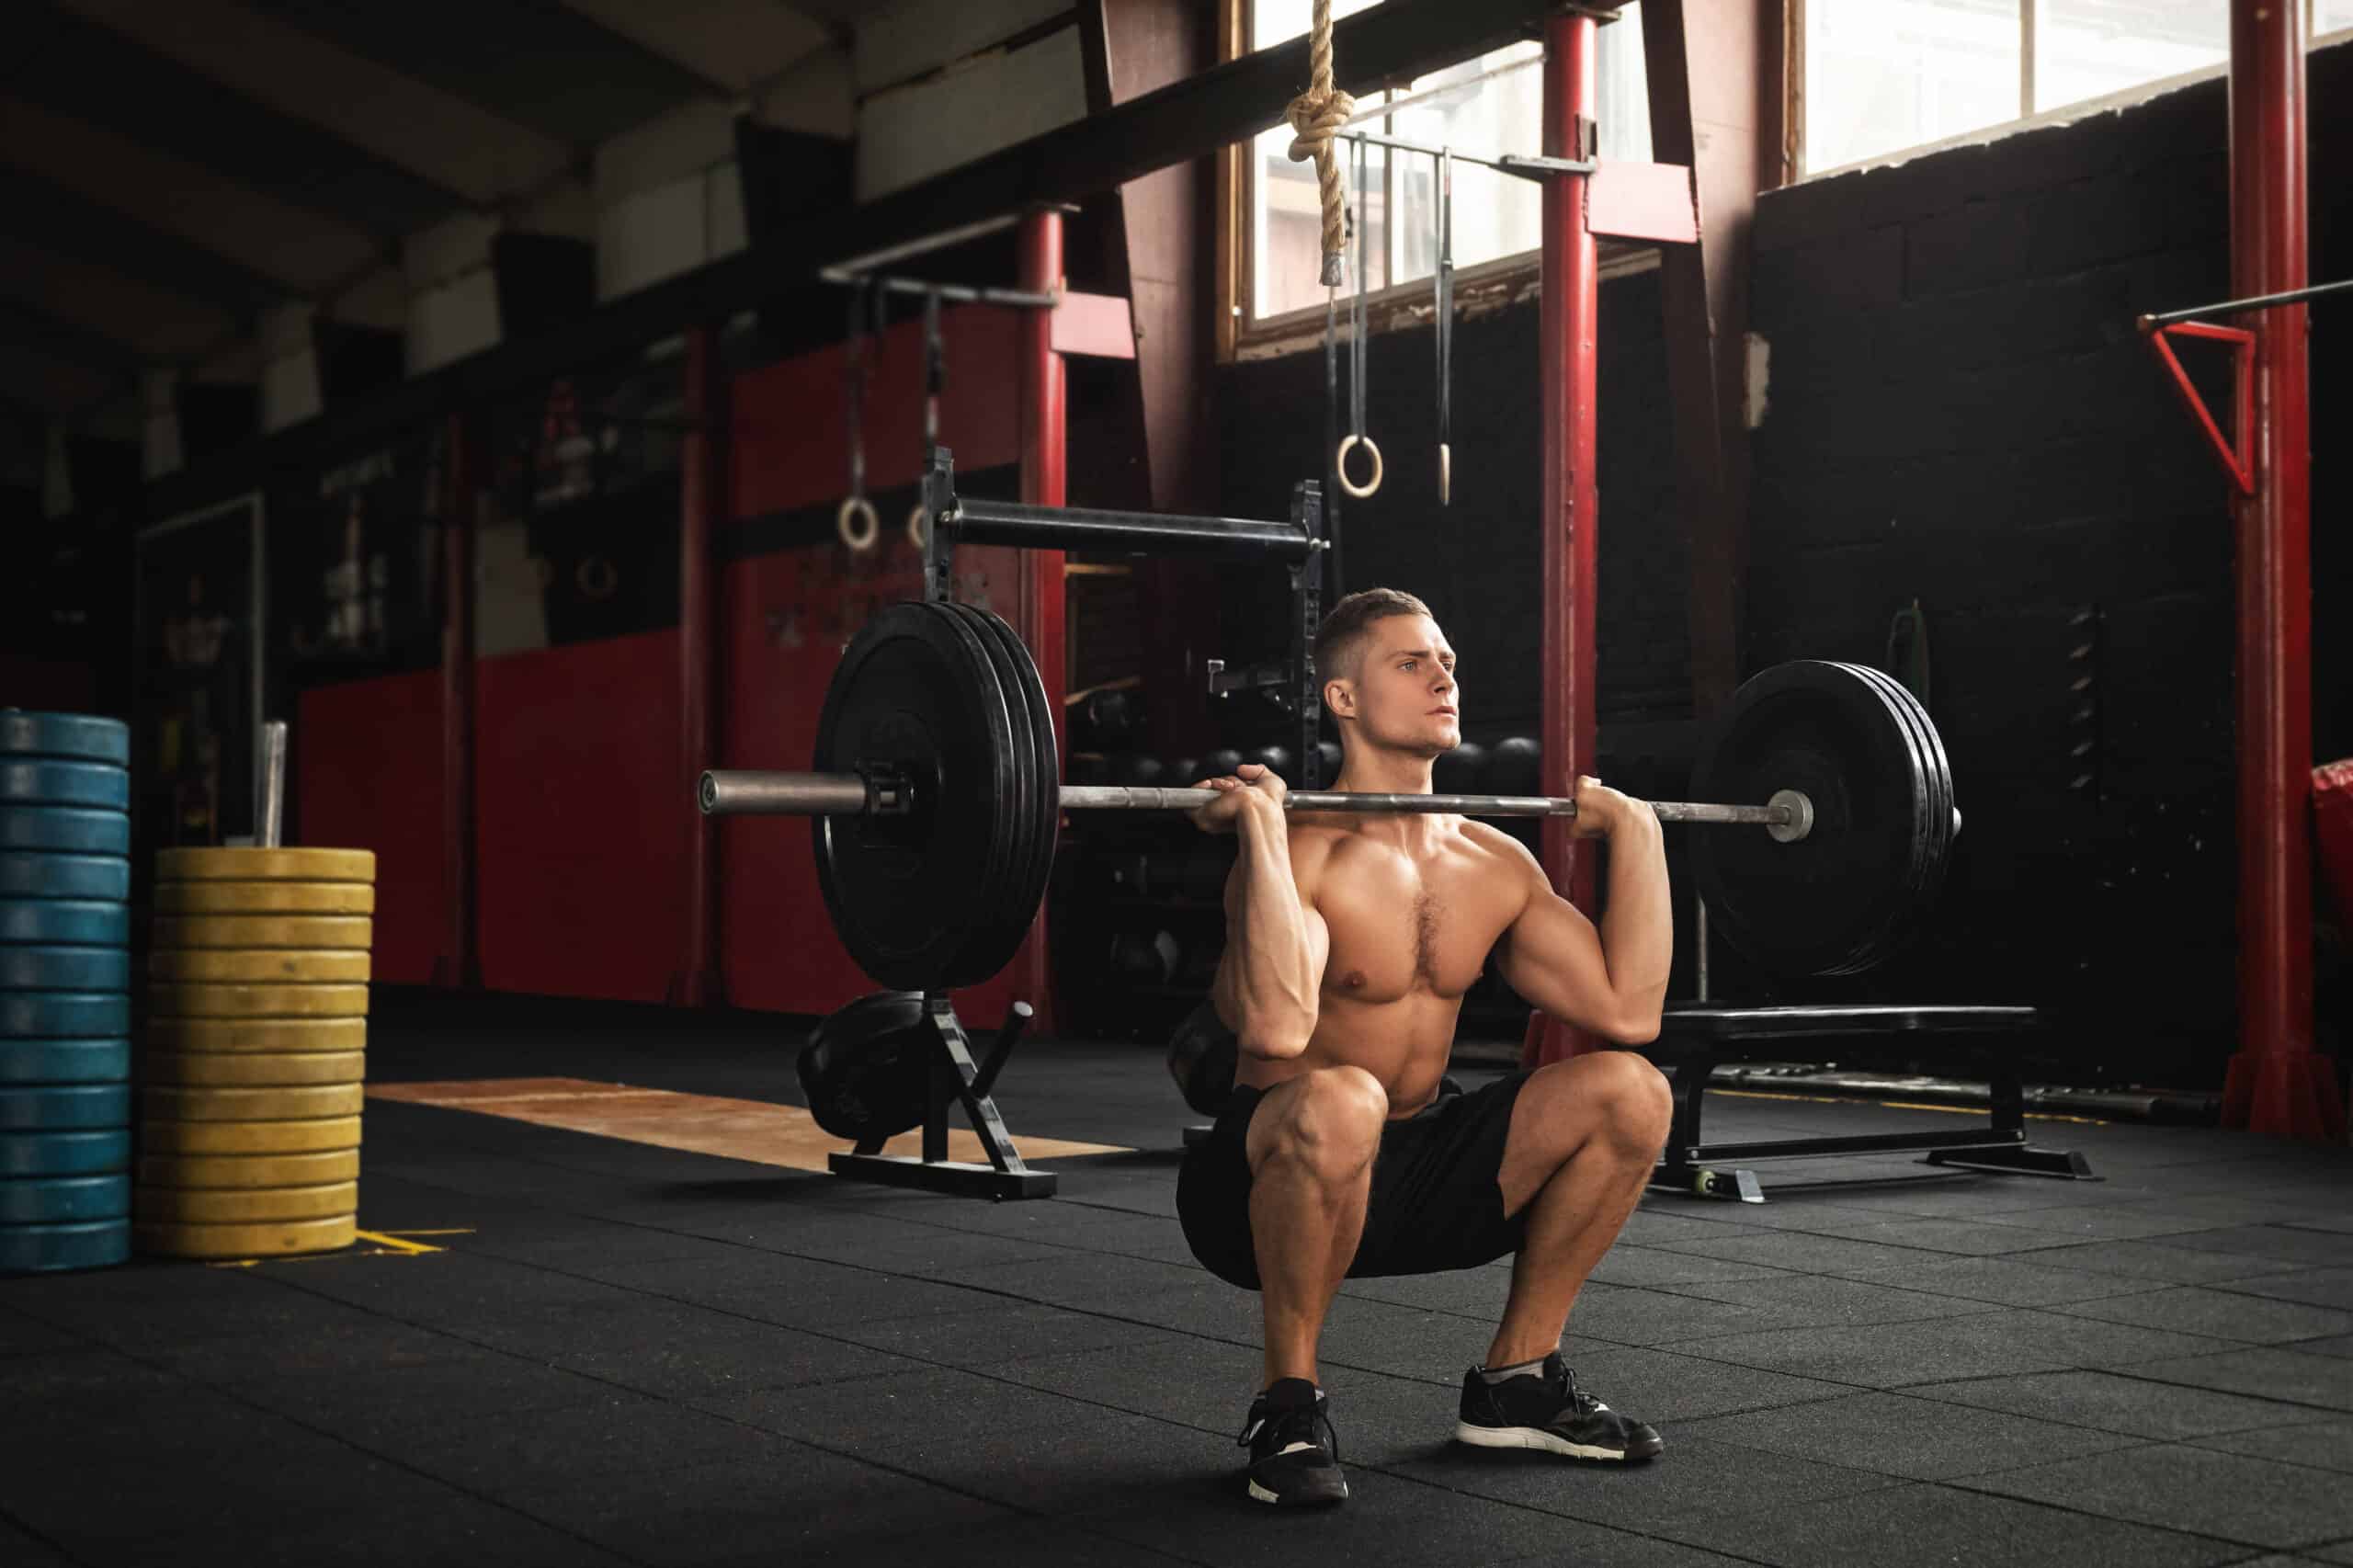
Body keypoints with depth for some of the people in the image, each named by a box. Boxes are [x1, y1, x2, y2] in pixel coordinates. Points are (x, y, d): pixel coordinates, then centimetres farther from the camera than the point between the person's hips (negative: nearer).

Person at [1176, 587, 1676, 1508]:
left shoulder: (1494, 863, 4)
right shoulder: (1303, 852, -19)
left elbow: (1628, 1012, -2)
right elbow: (1276, 1027, -38)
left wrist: (1635, 829, 3)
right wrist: (1260, 823, -35)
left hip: (1414, 1173, 7)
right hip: (1270, 1178, -6)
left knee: (1630, 1093, -11)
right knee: (1340, 1101, -40)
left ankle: (1515, 1379, 7)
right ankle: (1288, 1404, -16)